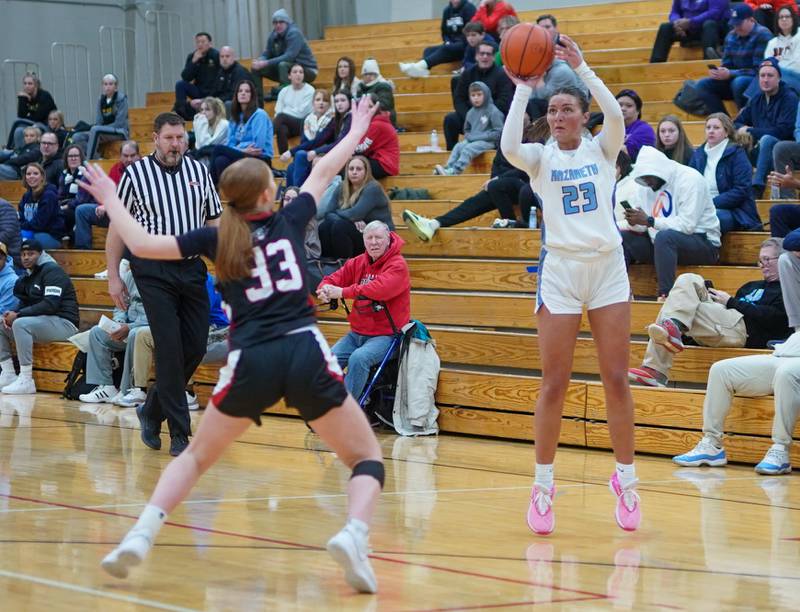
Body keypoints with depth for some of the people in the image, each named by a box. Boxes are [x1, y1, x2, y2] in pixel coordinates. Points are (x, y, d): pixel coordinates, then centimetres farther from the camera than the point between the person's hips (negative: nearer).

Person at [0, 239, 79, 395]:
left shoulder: (52, 271, -10)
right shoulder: (29, 276, 17)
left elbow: (51, 305, -21)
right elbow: (25, 303, 15)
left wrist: (18, 315, -22)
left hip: (64, 323, -10)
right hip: (42, 321, 10)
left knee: (21, 324, -32)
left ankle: (26, 381, -32)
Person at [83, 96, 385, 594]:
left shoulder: (217, 239, 10)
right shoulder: (289, 221, 13)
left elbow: (142, 244, 8)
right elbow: (324, 172, 29)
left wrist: (110, 200, 24)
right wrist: (357, 132, 46)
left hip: (252, 361, 1)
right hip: (305, 352, -1)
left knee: (198, 456, 20)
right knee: (367, 457, 8)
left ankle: (140, 537, 1)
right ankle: (354, 535, -22)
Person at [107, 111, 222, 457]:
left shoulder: (199, 172, 8)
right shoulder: (135, 175, -2)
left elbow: (214, 222, 14)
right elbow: (117, 228, 3)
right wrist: (113, 276, 0)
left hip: (192, 267, 4)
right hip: (153, 270, -4)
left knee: (195, 348, 3)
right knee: (169, 350, -8)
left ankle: (152, 411, 25)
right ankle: (179, 433, -2)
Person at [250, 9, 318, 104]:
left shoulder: (294, 33, -20)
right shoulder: (274, 35, 0)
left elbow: (289, 57, -30)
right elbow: (267, 54, 5)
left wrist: (266, 63, -34)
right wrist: (259, 61, -20)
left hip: (307, 71, -7)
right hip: (287, 71, 7)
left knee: (283, 65, -37)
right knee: (256, 69, -2)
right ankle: (257, 103, 0)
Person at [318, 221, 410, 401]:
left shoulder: (397, 265, -10)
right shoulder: (358, 263, 9)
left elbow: (381, 288, -27)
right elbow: (334, 278, 4)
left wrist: (343, 292, -31)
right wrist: (325, 290, -23)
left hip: (385, 335, -6)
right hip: (357, 333, 6)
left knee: (359, 358, -33)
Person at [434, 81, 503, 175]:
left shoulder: (493, 111, -9)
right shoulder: (471, 112, 11)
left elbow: (498, 132, -12)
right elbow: (467, 129, 27)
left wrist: (480, 137, -16)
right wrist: (468, 136, 2)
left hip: (488, 142, -7)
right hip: (472, 140, 7)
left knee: (468, 149, -29)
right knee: (458, 146, -19)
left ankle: (454, 171, -42)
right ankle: (448, 168, -29)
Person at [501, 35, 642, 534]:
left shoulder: (602, 150, 6)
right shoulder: (542, 158, 6)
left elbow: (616, 116, -16)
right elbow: (509, 148, -17)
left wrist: (581, 67, -19)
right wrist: (523, 89, -12)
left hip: (608, 268, 0)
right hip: (560, 270, 0)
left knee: (617, 379, 0)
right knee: (554, 384, -1)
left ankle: (626, 479, 10)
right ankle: (543, 483, 8)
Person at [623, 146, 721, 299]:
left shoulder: (689, 179, -14)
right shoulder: (653, 185, 11)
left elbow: (687, 224, -24)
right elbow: (644, 227, 5)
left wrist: (649, 221, -25)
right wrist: (634, 222, -18)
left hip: (702, 243, -8)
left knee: (665, 237, -37)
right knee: (623, 238, -3)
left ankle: (666, 296, -39)